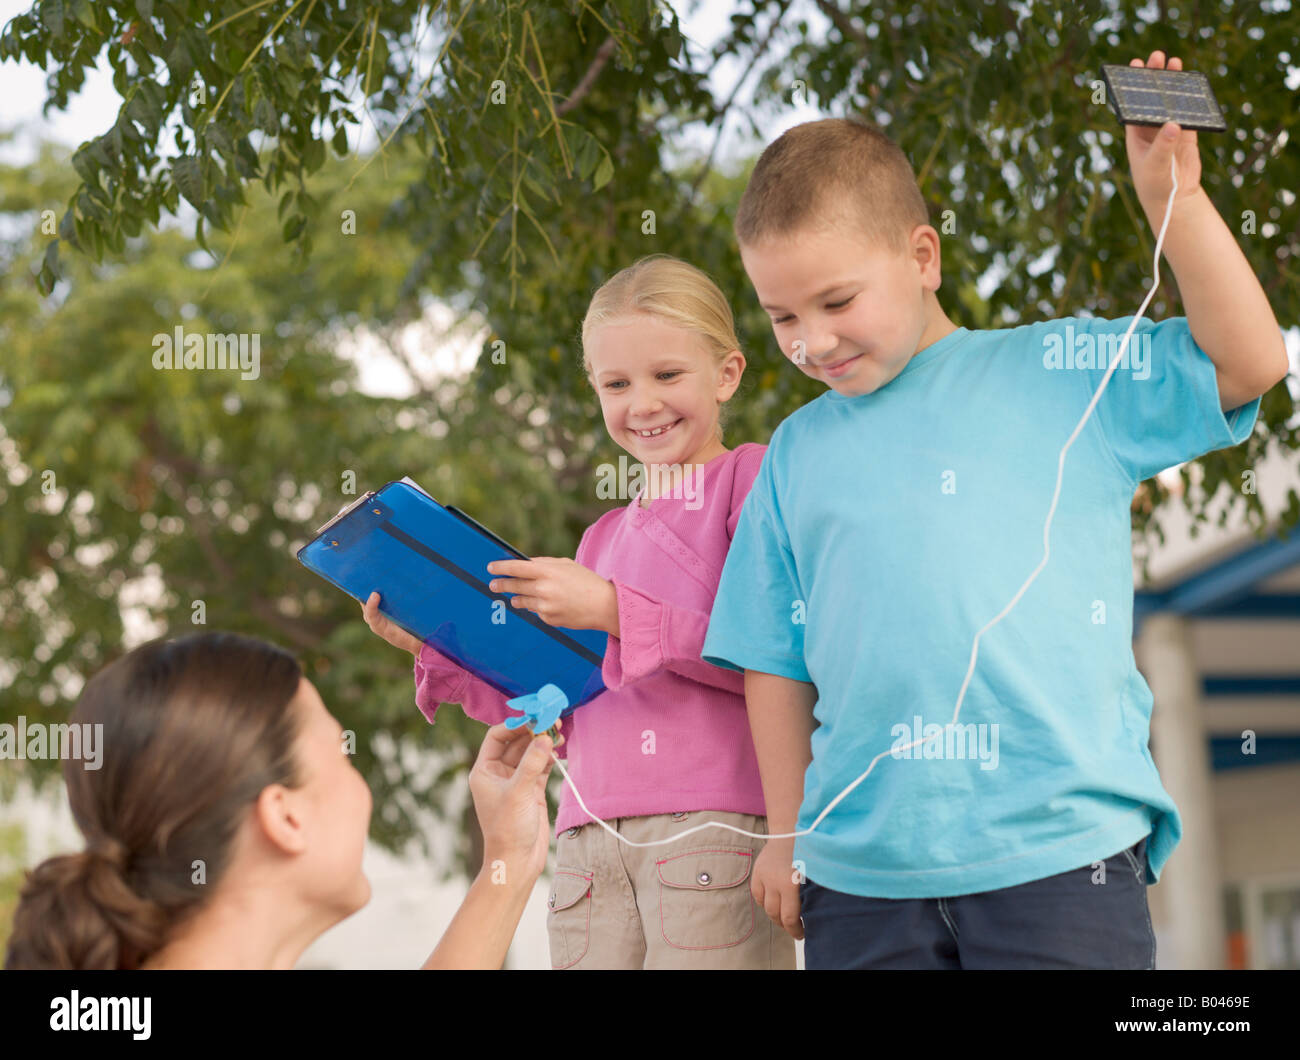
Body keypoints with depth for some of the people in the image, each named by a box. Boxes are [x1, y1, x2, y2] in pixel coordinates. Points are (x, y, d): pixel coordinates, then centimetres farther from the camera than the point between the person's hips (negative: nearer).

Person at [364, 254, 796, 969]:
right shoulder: (604, 538, 23)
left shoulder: (750, 478, 5)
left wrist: (613, 612, -11)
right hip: (591, 835, 5)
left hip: (714, 824, -5)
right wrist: (436, 652, 15)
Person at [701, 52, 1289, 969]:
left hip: (1059, 852, -3)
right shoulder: (796, 453, 14)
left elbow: (1248, 364, -1)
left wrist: (1172, 199, -8)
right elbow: (775, 656, 16)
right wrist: (788, 834, 13)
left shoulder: (1063, 373, 6)